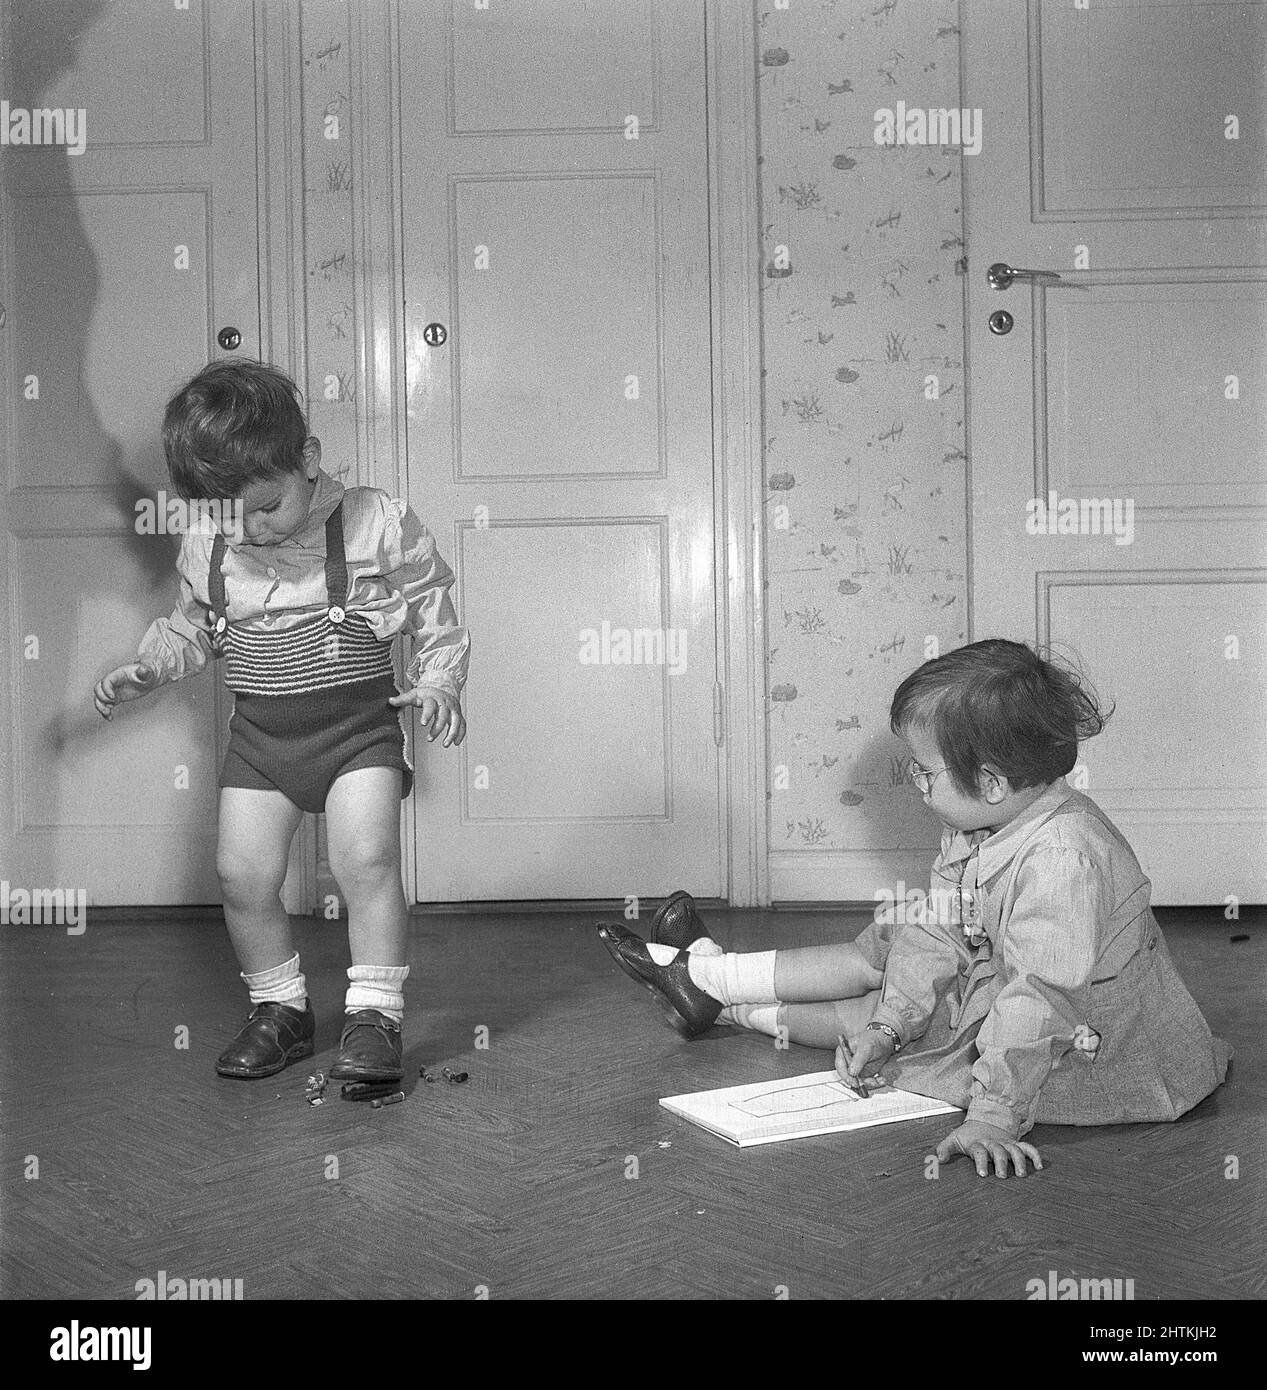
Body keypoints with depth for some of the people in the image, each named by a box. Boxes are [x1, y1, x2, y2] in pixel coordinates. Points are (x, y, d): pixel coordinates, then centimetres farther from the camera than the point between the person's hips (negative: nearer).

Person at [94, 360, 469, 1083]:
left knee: (368, 859, -17)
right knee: (243, 877, 0)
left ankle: (375, 1015, -2)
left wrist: (438, 683, -14)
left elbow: (435, 612, -2)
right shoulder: (207, 546, -1)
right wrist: (147, 668, 3)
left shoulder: (378, 523, -12)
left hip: (359, 722, -4)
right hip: (259, 731, 4)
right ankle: (280, 1010, 21)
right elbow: (194, 624, 18)